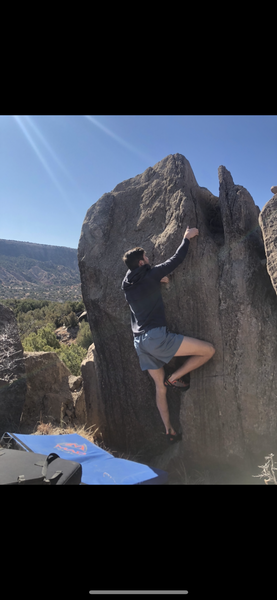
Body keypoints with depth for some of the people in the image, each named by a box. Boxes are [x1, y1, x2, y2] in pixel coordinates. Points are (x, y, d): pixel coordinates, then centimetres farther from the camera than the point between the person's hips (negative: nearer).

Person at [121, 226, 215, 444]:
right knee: (209, 349, -4)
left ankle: (169, 431, 26)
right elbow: (176, 260, 2)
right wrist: (187, 238, 16)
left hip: (140, 342, 8)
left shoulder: (127, 285, 13)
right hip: (156, 336, -8)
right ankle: (174, 378, 5)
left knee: (160, 387, 18)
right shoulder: (150, 276, -6)